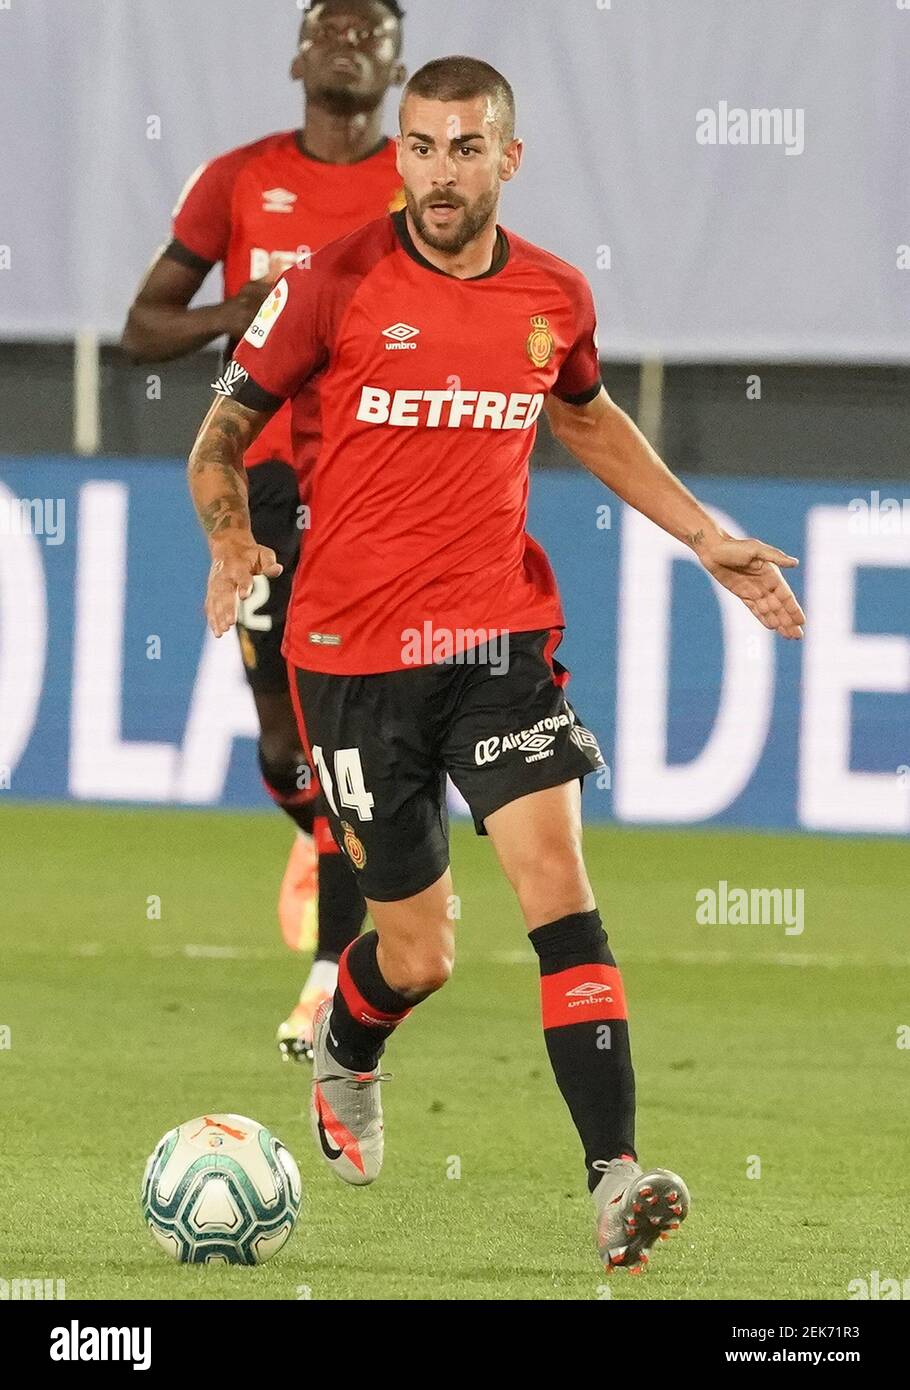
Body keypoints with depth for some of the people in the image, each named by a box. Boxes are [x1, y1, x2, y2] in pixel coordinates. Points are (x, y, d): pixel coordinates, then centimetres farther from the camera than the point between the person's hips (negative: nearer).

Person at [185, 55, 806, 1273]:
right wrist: (232, 543, -20)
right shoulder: (335, 285, -8)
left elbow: (588, 418, 25)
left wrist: (706, 537, 19)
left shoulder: (554, 297, 3)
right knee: (418, 953, 4)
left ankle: (615, 1177, -24)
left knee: (558, 887, -18)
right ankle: (345, 1061, 41)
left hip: (502, 636, 2)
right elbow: (223, 436, 0)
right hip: (354, 653, -2)